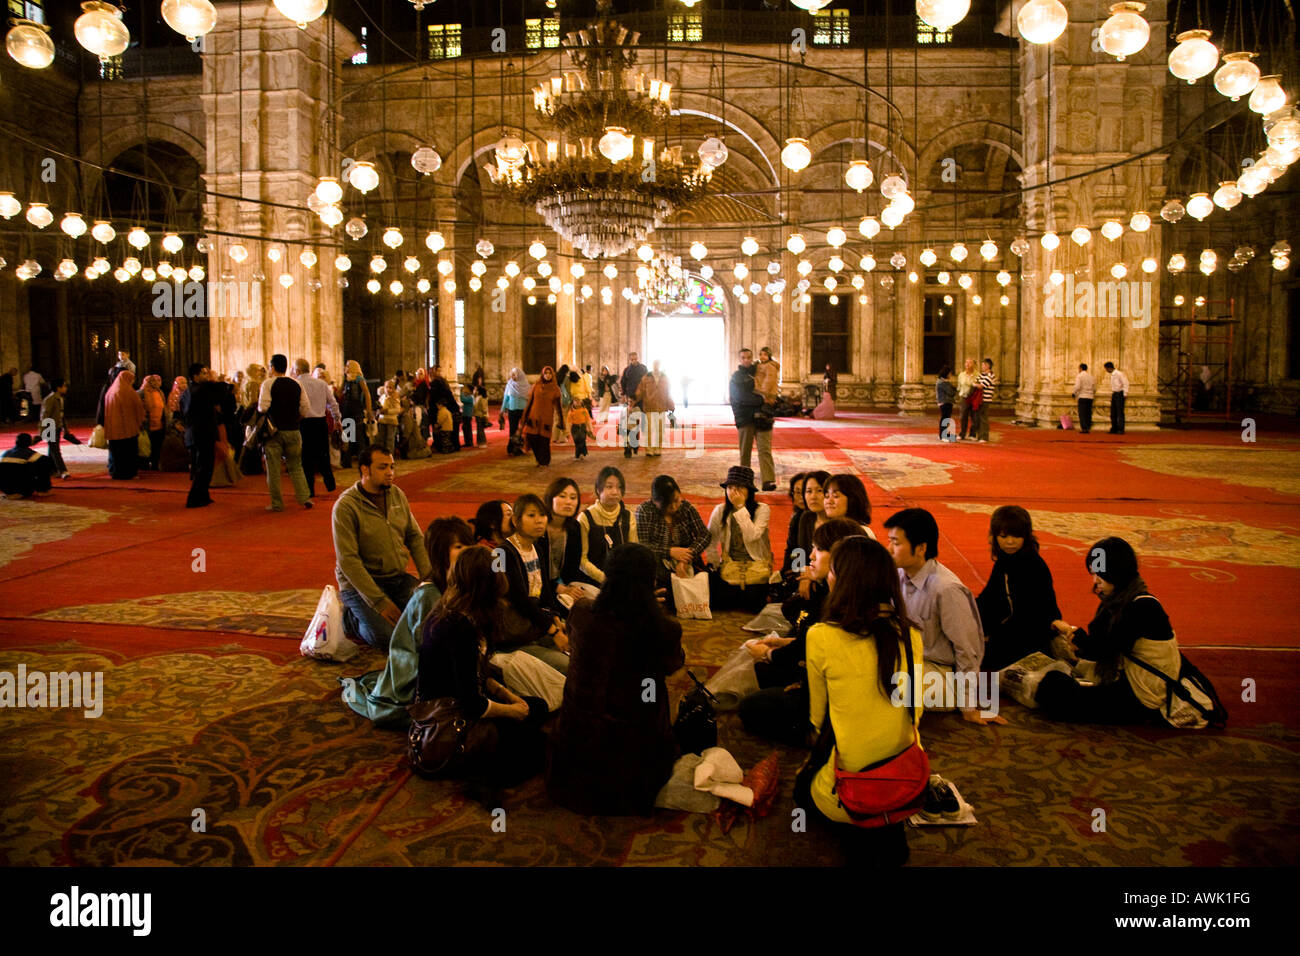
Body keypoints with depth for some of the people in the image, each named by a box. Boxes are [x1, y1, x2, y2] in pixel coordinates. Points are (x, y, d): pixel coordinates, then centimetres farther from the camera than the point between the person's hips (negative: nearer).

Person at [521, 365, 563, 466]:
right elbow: (530, 401, 7)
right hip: (534, 416, 1)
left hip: (547, 418, -1)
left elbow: (557, 405, 2)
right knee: (531, 437, -8)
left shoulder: (555, 389, 1)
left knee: (543, 440, -1)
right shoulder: (536, 386, 4)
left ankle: (543, 461, 18)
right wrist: (525, 416, 5)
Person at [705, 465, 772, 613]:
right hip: (730, 563, 2)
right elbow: (710, 541, 3)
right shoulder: (720, 511, 0)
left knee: (753, 605, -18)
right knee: (720, 604, -15)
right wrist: (716, 566, -2)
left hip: (757, 564, -2)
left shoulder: (762, 509, -8)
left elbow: (752, 536, -24)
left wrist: (741, 507, -22)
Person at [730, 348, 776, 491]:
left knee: (765, 449, -8)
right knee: (745, 451, 3)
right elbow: (741, 397, -9)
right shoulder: (736, 376, 6)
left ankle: (768, 481, -16)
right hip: (745, 418, -1)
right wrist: (762, 399, -16)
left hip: (761, 417, 1)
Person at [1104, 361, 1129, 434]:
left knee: (1120, 412, -8)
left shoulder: (1119, 374, -14)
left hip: (1120, 393, -9)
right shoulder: (1112, 375, 13)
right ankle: (1114, 429, 14)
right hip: (1114, 394, 9)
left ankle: (1121, 429, -6)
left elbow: (1125, 384, -14)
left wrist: (1125, 394, -17)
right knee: (1113, 412, 8)